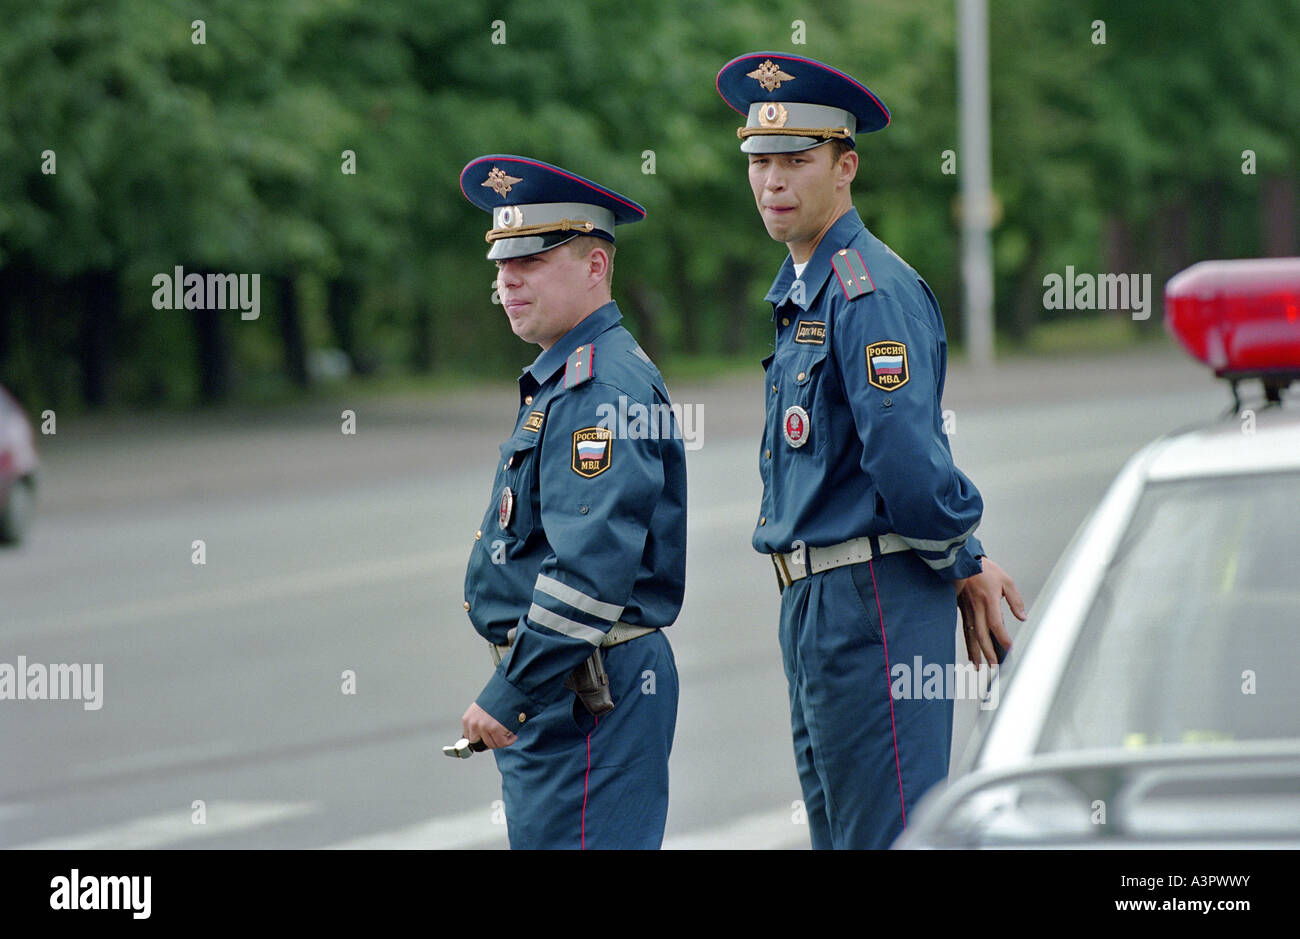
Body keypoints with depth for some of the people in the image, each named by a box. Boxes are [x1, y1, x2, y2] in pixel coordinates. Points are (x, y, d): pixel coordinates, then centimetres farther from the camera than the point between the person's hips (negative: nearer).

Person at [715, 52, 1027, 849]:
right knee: (837, 833, 13)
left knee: (884, 837, -10)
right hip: (814, 604, 10)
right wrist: (963, 562, 16)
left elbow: (907, 455, -25)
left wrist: (962, 564, -13)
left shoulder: (872, 290, -16)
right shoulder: (800, 292, 17)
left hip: (872, 602, -10)